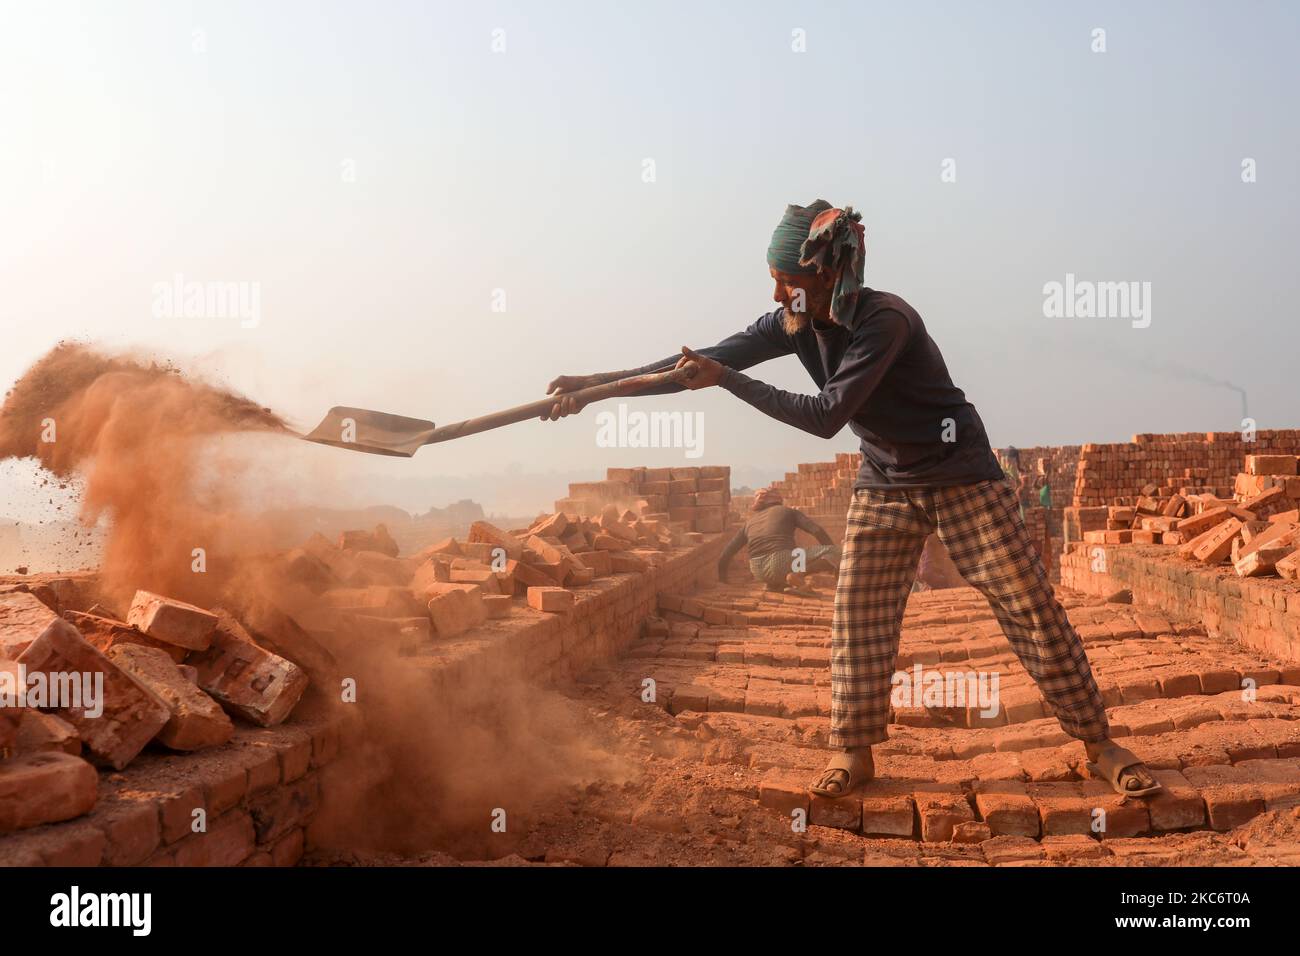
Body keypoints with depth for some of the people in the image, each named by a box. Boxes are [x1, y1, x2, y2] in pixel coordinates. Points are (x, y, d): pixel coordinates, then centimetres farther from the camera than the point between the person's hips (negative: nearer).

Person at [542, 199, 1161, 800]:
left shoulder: (884, 321, -28)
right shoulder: (796, 323, -7)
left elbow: (826, 416, -30)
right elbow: (707, 360, -7)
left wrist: (725, 380, -30)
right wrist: (598, 383, -12)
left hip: (961, 476, -5)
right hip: (884, 484, 6)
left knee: (1030, 607, -3)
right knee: (857, 613, -2)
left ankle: (1098, 743, 8)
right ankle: (853, 751, 10)